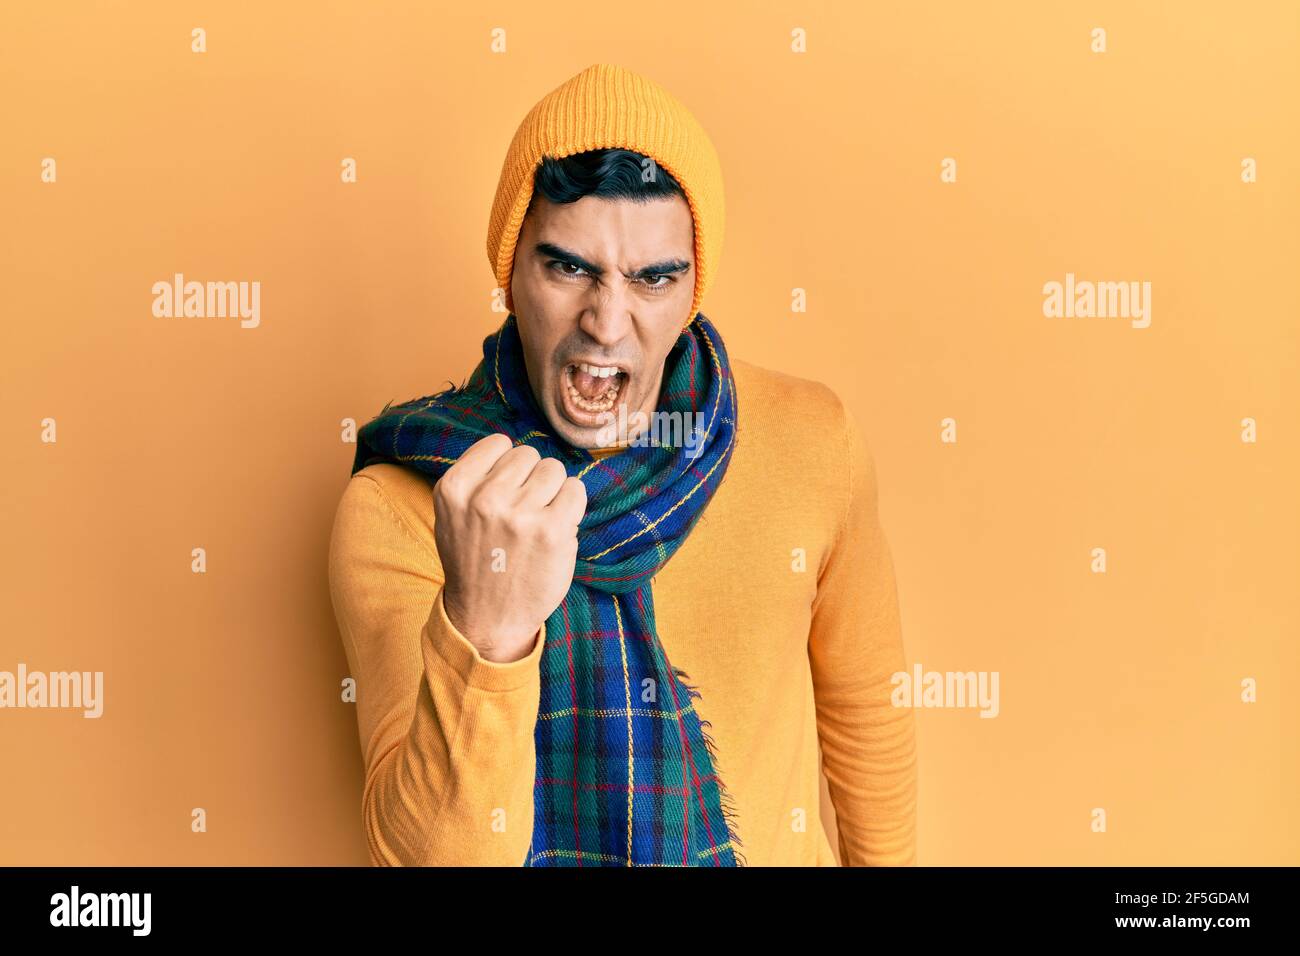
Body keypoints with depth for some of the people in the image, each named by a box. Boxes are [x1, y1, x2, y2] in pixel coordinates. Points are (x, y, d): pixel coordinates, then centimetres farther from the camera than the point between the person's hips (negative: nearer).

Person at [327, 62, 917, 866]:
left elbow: (867, 710, -3)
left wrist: (888, 857, 5)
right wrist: (484, 629, -45)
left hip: (779, 848, 2)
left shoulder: (813, 443, -16)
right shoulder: (396, 508, -23)